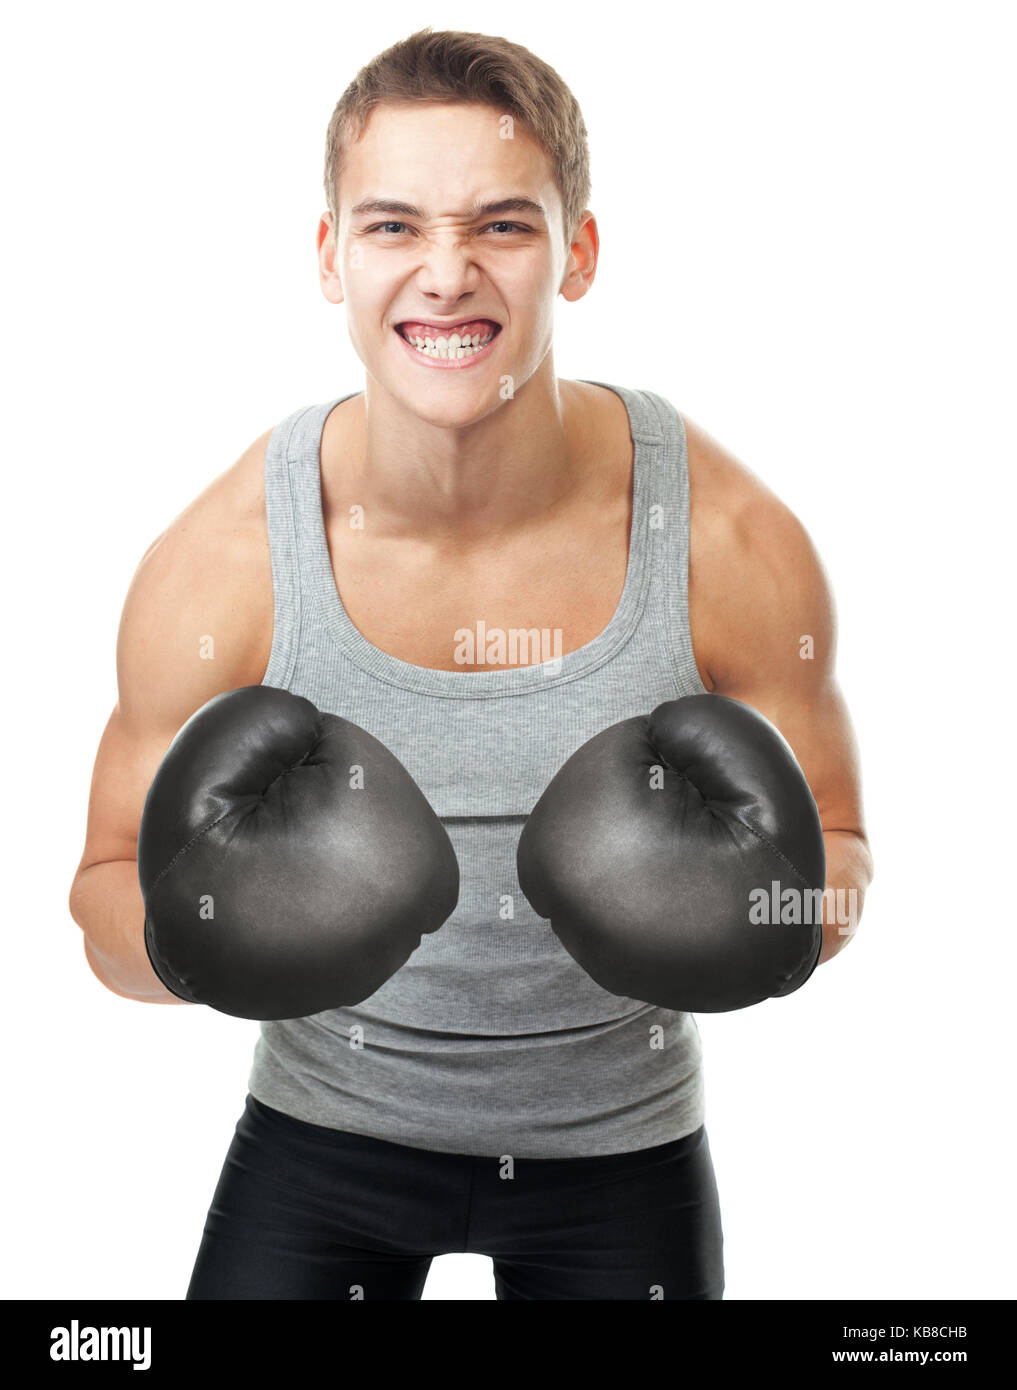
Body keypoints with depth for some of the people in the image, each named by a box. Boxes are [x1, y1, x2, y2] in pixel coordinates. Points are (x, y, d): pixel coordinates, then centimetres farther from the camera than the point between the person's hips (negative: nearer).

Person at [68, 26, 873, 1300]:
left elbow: (832, 847, -6)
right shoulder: (221, 565, -18)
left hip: (619, 1143, 1)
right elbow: (113, 884, -8)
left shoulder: (729, 540, -18)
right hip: (324, 1125, 0)